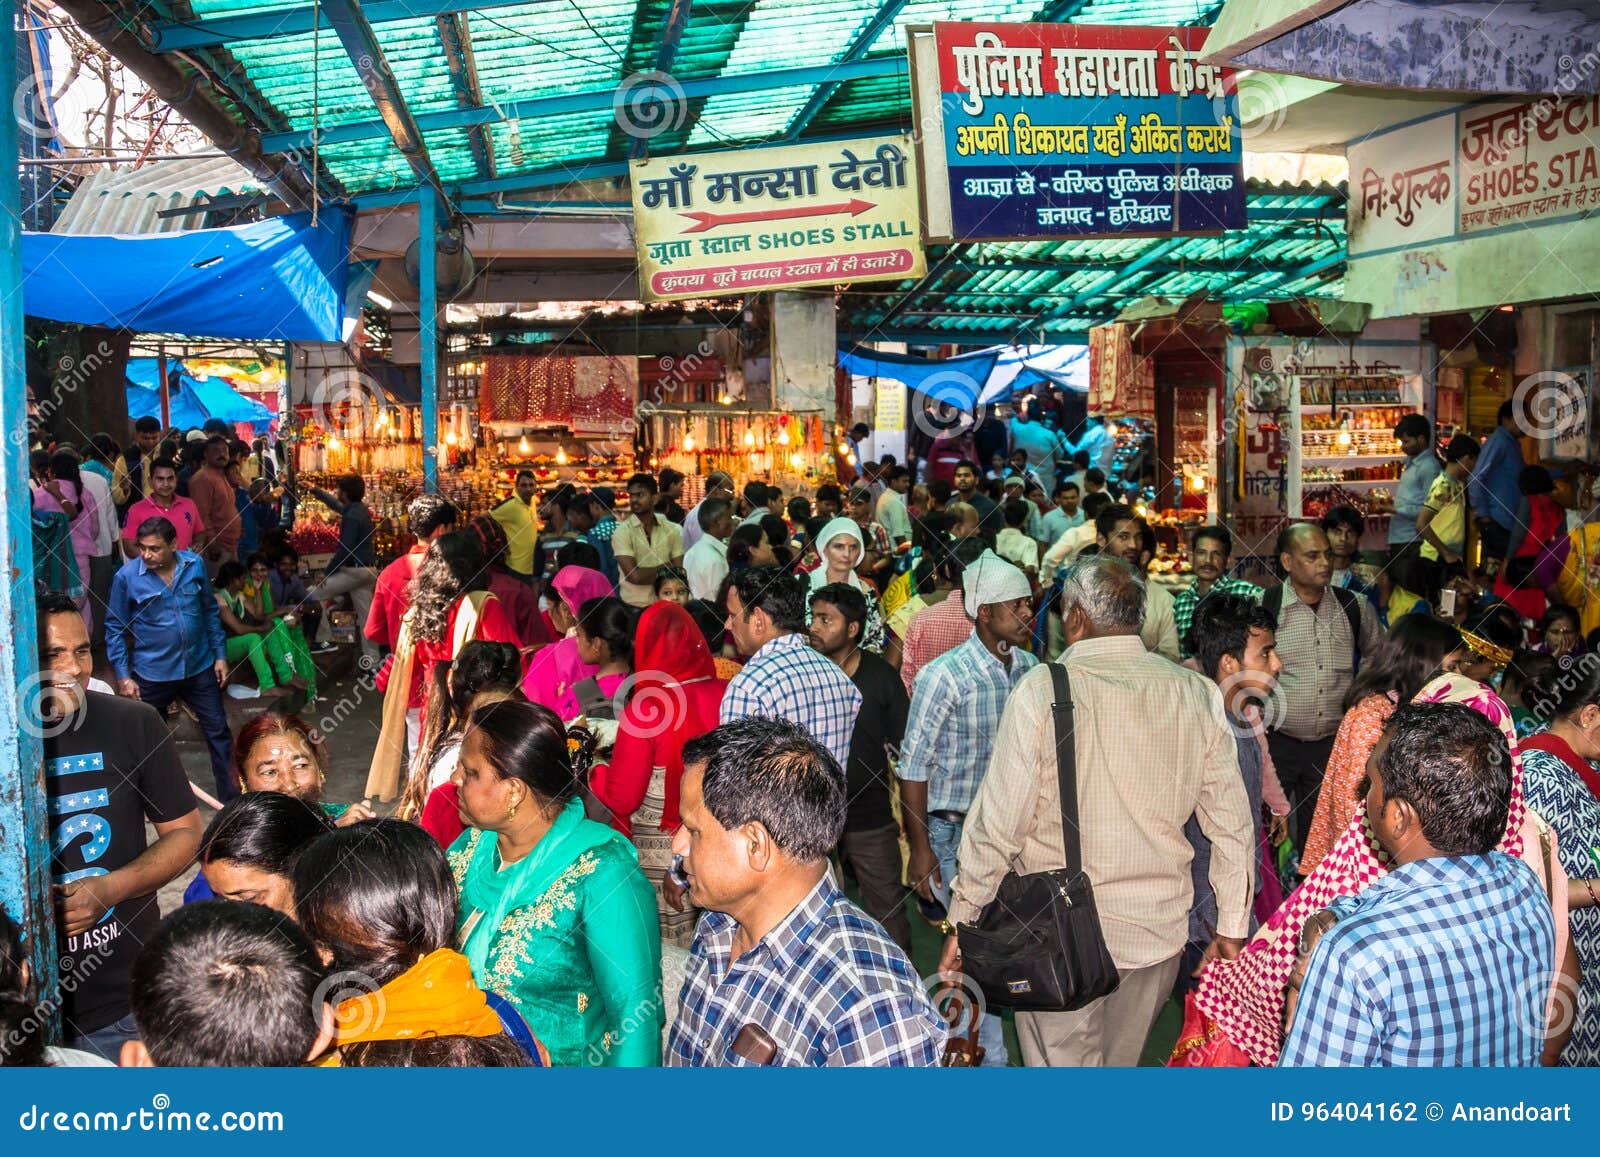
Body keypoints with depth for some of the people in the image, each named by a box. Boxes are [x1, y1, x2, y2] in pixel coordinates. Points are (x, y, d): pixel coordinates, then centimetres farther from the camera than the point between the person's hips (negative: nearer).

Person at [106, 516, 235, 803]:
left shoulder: (194, 565, -5)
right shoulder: (127, 576, -12)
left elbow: (210, 610, 6)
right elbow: (115, 628, -4)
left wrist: (220, 654, 6)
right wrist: (122, 675, -7)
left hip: (199, 668, 2)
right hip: (151, 674, -2)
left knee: (219, 734, 8)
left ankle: (233, 798, 20)